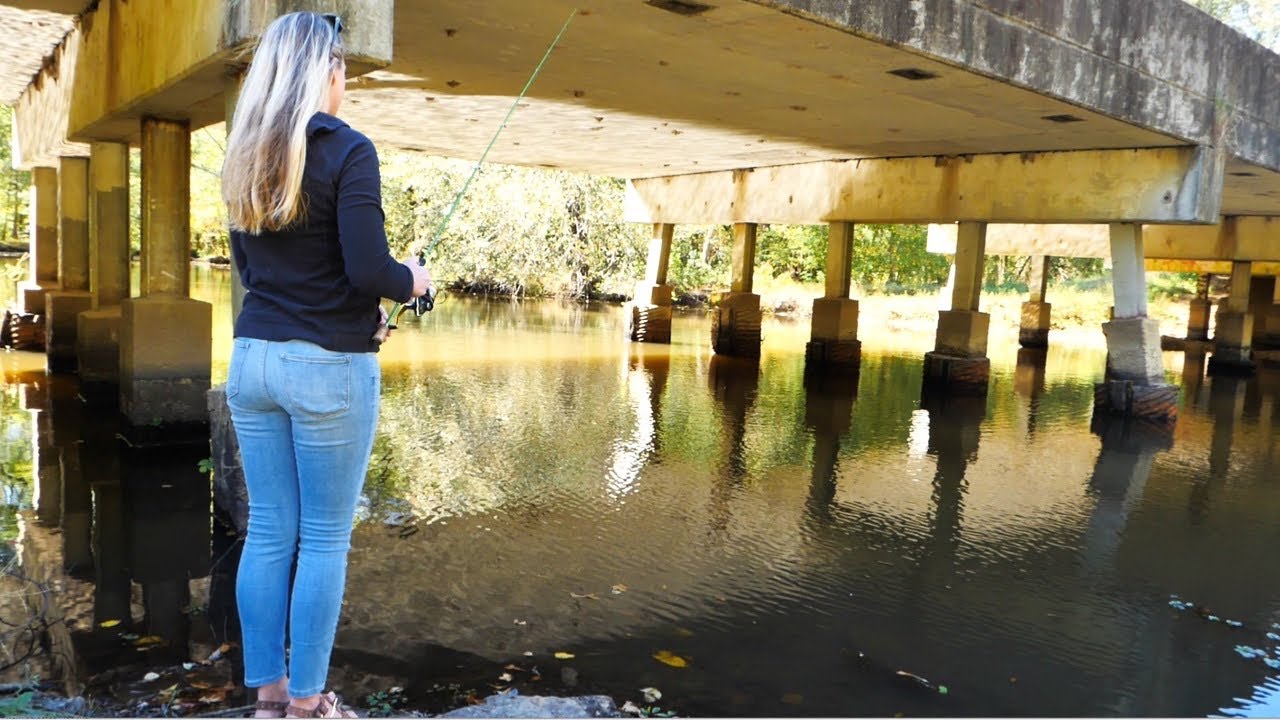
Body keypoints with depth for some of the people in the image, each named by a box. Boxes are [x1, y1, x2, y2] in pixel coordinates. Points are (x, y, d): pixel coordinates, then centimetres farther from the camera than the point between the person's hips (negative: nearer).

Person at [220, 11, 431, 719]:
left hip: (253, 359, 7)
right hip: (329, 366, -6)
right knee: (324, 540, 5)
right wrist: (412, 280, 2)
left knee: (267, 533, 12)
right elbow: (369, 272, -19)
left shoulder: (245, 156, 10)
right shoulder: (347, 151, -11)